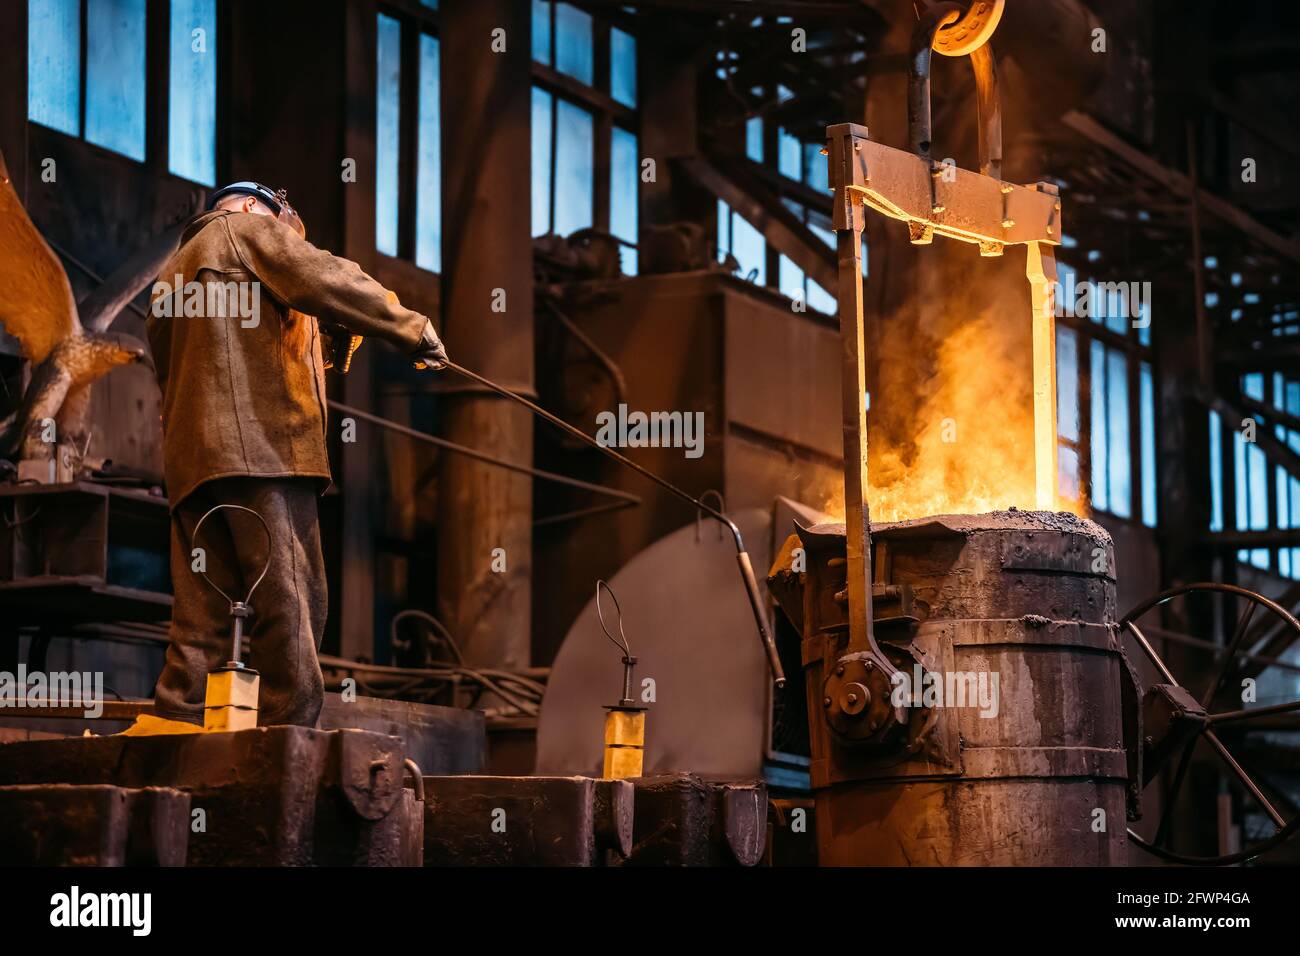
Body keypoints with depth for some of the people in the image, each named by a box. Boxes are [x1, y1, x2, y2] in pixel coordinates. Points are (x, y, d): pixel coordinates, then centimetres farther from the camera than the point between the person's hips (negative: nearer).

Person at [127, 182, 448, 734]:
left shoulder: (174, 272, 33)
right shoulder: (247, 227, 11)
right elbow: (329, 282, -3)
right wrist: (414, 329, 4)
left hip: (189, 459, 8)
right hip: (261, 441, -8)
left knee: (207, 607, 1)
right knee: (290, 600, -12)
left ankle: (175, 719, -11)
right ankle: (289, 727, -18)